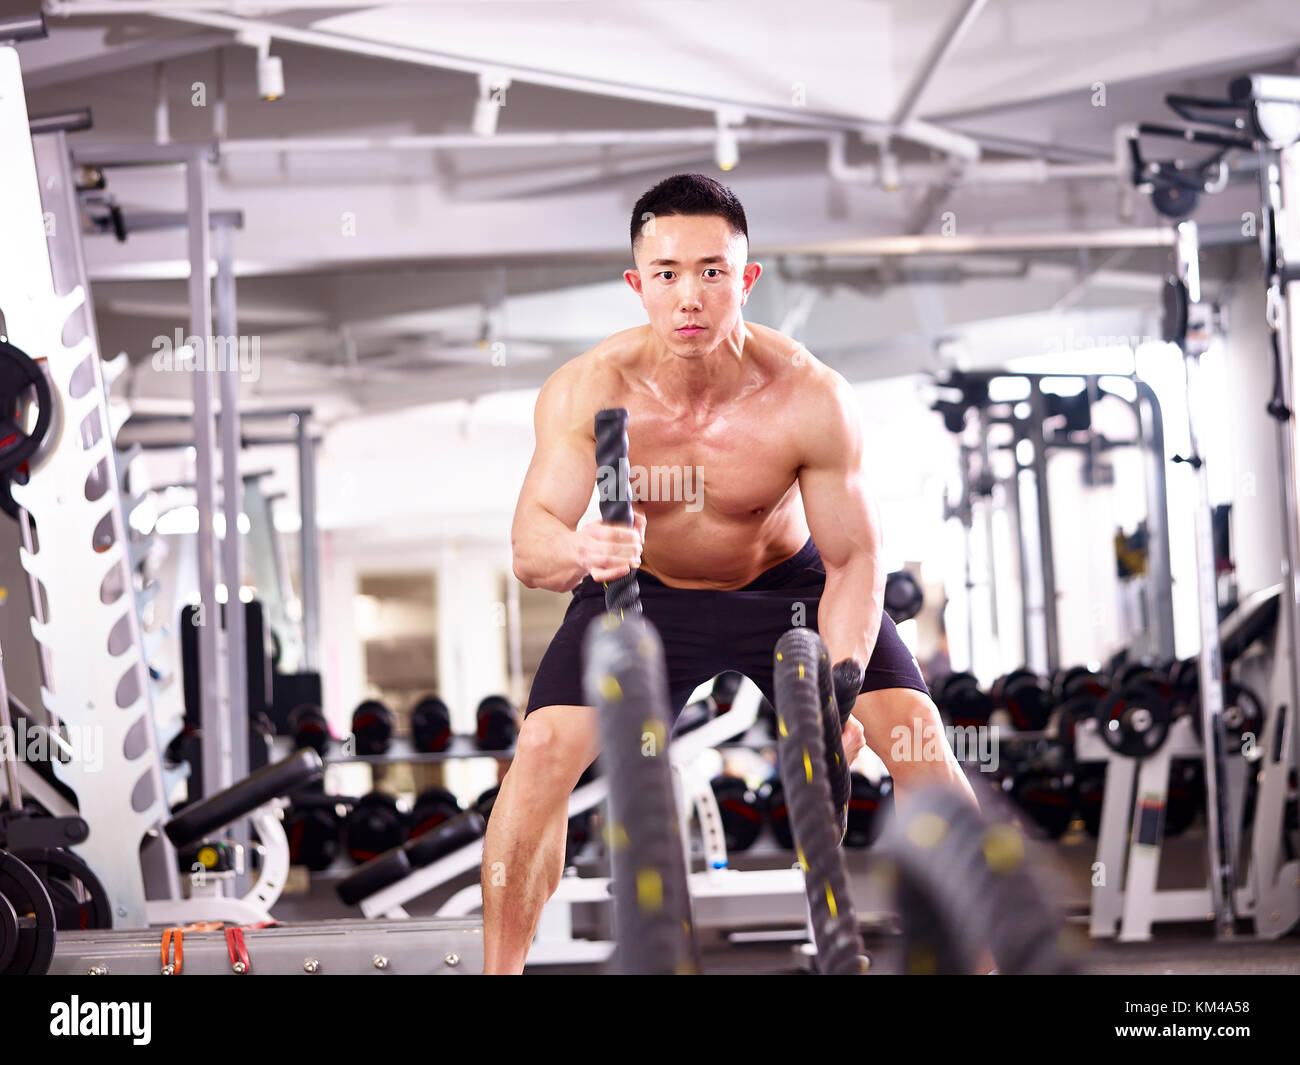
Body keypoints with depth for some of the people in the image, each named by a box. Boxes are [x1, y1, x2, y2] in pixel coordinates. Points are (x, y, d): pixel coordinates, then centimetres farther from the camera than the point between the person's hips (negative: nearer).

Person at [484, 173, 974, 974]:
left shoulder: (812, 398, -29)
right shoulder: (589, 391, -28)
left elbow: (853, 560, -21)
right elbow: (530, 546, -35)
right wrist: (579, 553, -60)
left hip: (786, 584, 0)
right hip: (641, 588, 0)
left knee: (916, 736, -13)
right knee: (543, 750, -17)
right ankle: (500, 969, 0)